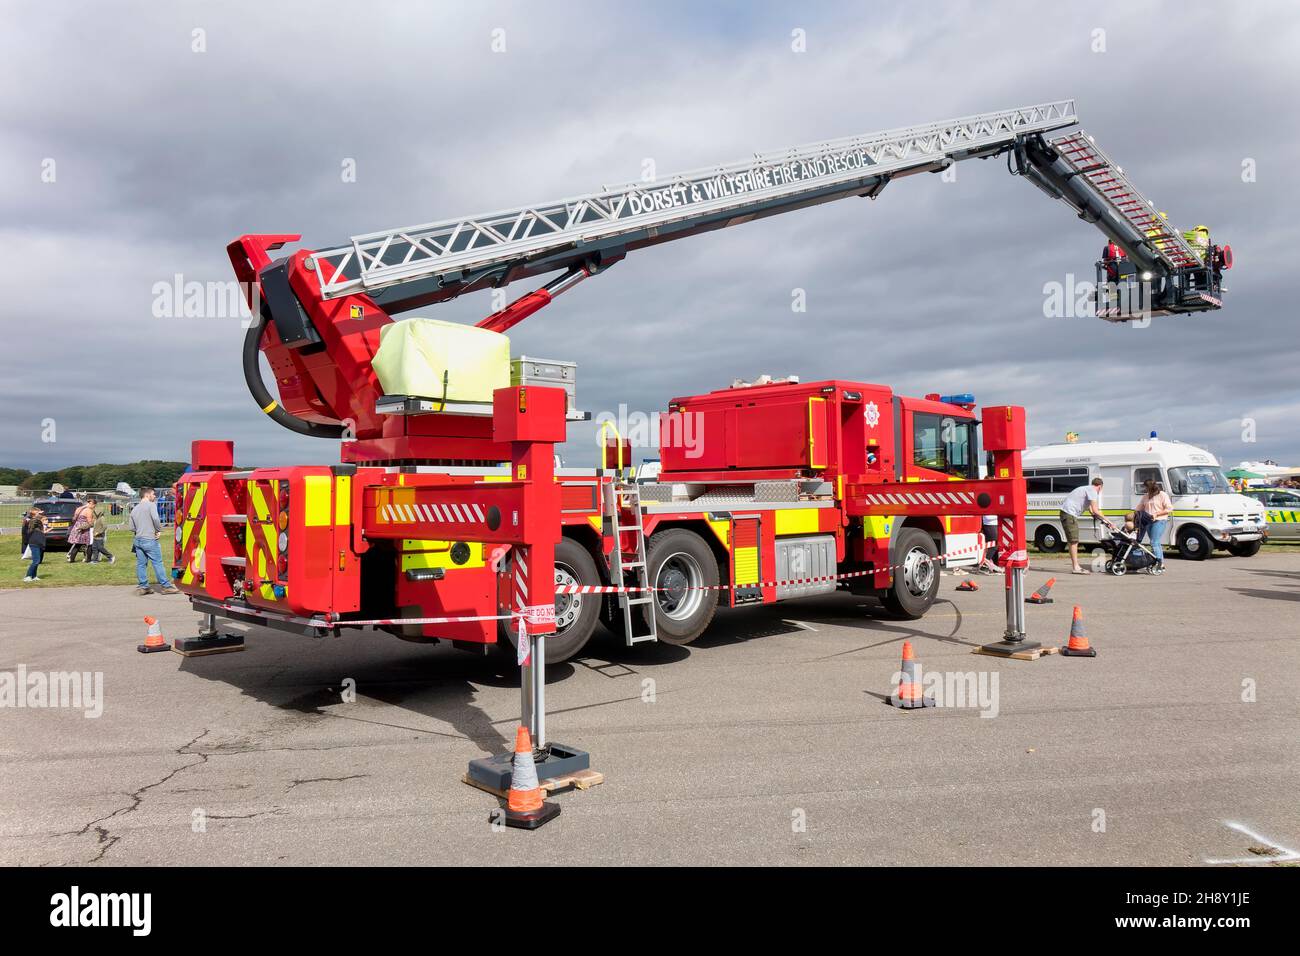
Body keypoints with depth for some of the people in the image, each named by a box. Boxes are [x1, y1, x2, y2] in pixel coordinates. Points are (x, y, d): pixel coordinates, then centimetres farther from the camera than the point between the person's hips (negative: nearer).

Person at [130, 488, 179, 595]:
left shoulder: (134, 509, 15)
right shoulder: (151, 505, -6)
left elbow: (132, 528, 13)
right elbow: (155, 519, -21)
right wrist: (159, 530, -8)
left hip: (138, 539, 7)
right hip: (150, 540, -7)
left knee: (141, 564, 8)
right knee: (158, 563, -3)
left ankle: (142, 586, 11)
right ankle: (165, 586, -1)